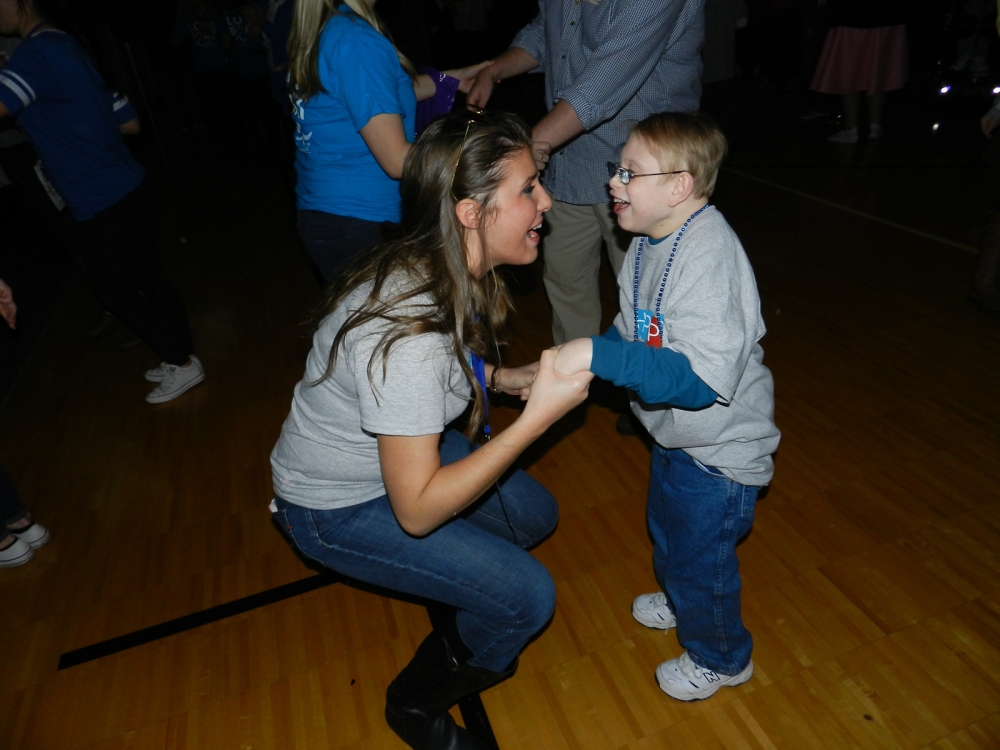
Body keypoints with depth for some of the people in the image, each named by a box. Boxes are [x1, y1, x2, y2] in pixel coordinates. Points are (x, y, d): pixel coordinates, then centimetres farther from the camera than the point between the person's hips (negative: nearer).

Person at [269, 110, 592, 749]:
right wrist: (538, 416, -33)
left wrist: (510, 378, -8)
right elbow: (417, 510, -31)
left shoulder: (442, 268, -11)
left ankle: (470, 632, 37)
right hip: (340, 507, -8)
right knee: (527, 597, -10)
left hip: (399, 449, 8)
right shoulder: (407, 330, -37)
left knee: (536, 515, 15)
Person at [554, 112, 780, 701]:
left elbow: (701, 377, -40)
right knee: (667, 531, 30)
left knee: (701, 559, 12)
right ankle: (680, 600, 61)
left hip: (718, 452, -9)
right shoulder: (651, 241, -2)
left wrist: (600, 355, -43)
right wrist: (581, 359, -3)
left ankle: (721, 657, 42)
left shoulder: (709, 256, -32)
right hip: (677, 434, 9)